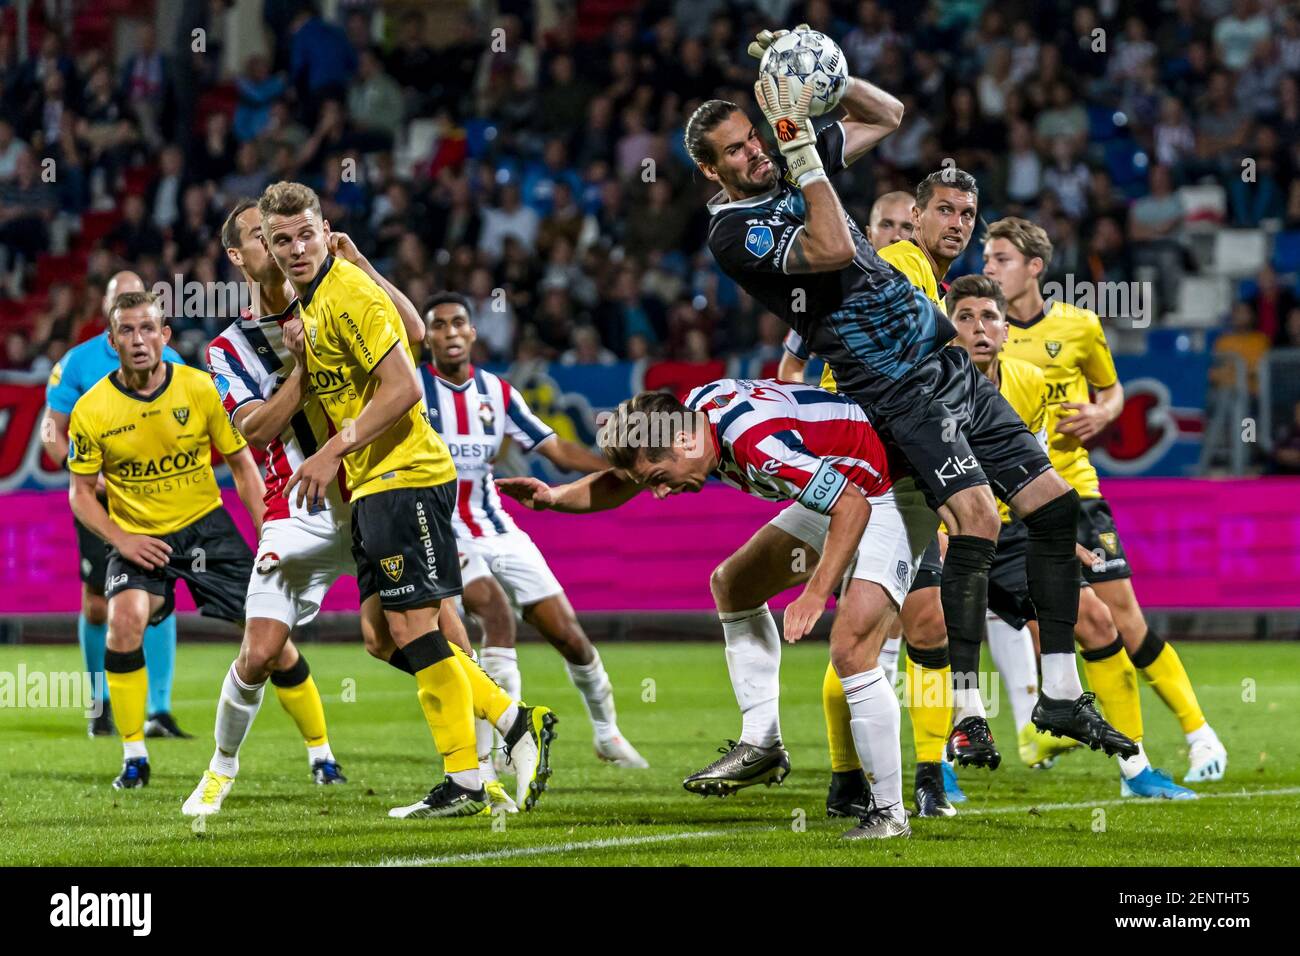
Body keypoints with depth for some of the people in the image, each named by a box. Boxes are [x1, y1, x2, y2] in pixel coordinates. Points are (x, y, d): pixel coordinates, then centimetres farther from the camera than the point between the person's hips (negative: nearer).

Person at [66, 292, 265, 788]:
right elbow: (81, 492, -1)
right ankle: (134, 758, -16)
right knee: (125, 618, -29)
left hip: (206, 525, 1)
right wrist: (121, 540, -16)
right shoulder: (91, 409, -10)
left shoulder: (200, 388, -9)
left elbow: (241, 464, 1)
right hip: (137, 538, -1)